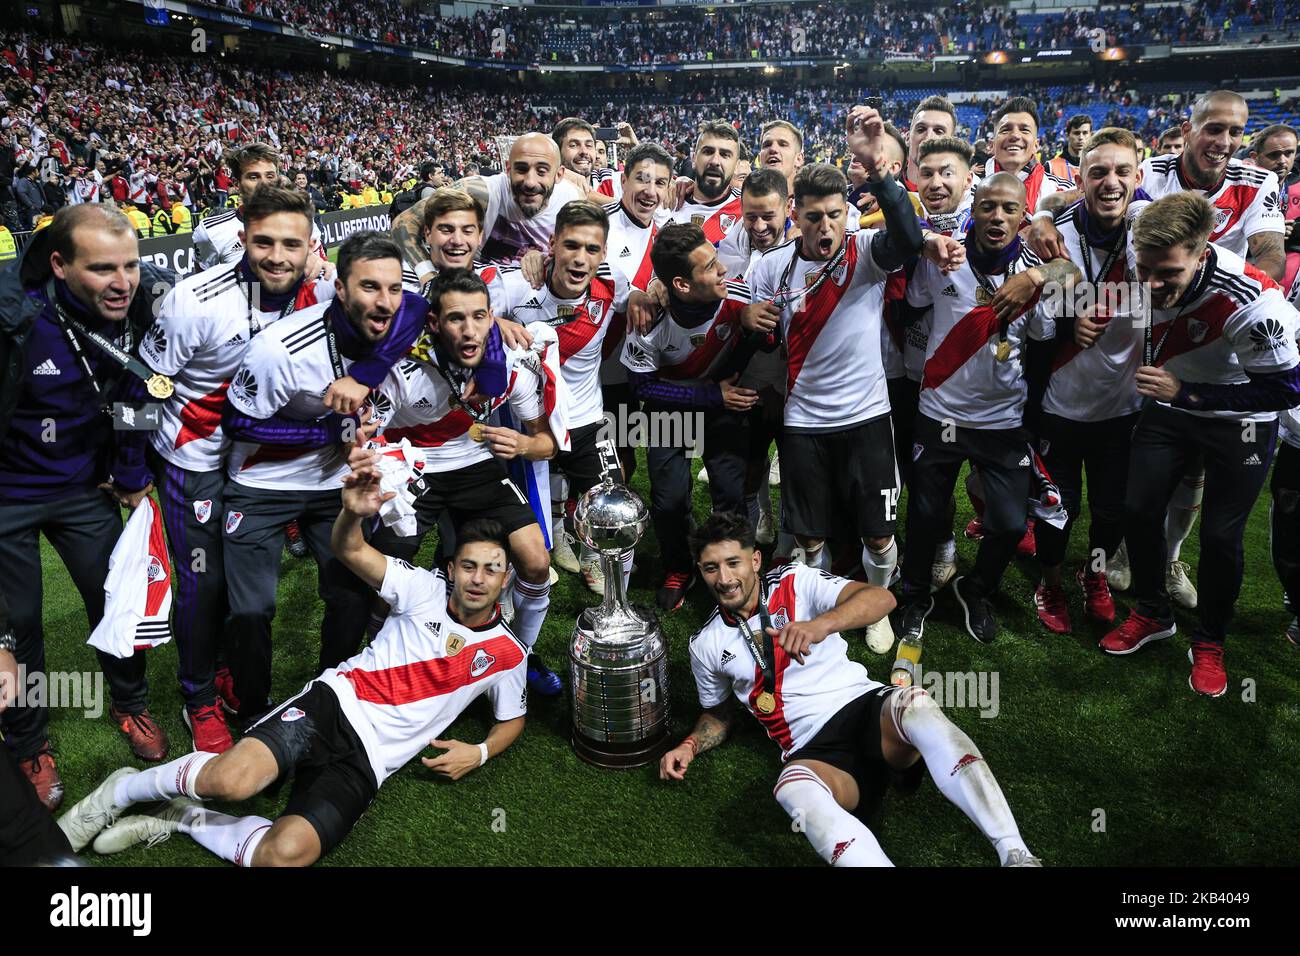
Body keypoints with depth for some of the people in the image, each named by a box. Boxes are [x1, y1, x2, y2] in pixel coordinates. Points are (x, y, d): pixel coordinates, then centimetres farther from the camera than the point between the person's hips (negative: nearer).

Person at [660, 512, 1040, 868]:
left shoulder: (796, 582, 2)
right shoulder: (706, 645, 12)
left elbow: (882, 598, -14)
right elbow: (720, 712, 29)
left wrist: (821, 625, -33)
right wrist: (689, 746, 7)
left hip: (866, 708, -1)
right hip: (813, 751, 1)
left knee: (915, 703, -36)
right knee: (794, 788, -36)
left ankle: (1016, 855, -39)